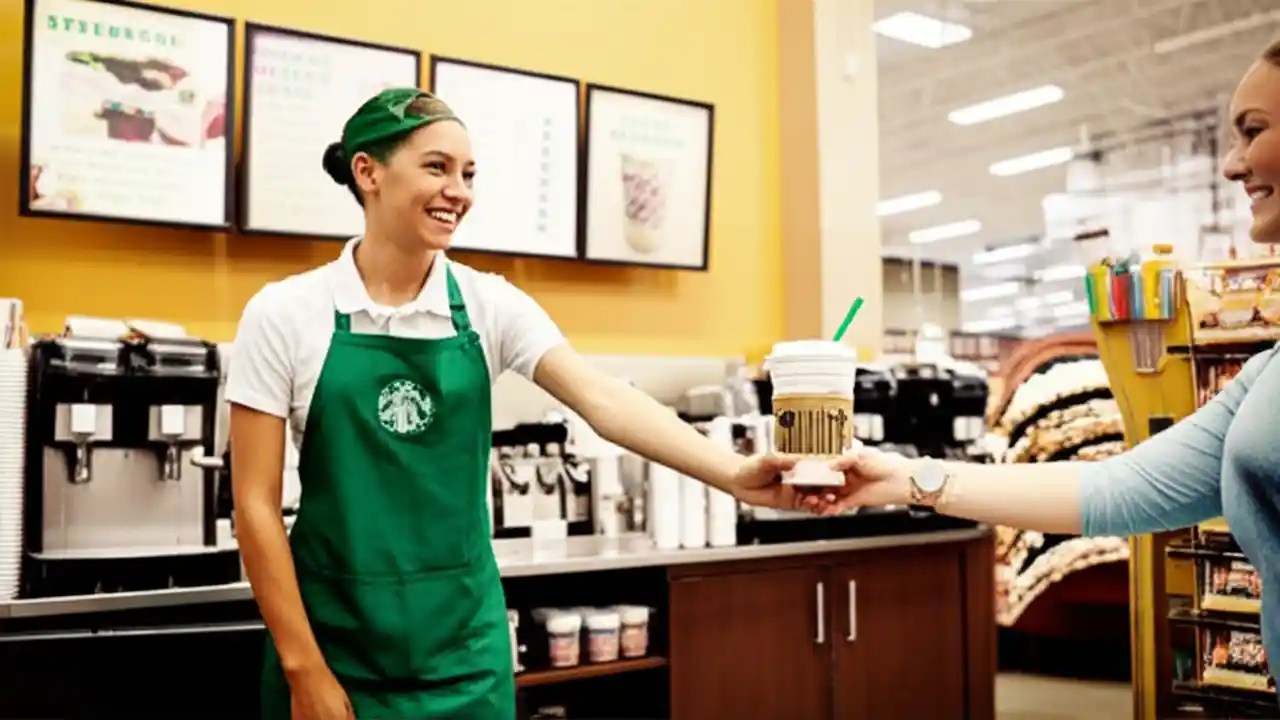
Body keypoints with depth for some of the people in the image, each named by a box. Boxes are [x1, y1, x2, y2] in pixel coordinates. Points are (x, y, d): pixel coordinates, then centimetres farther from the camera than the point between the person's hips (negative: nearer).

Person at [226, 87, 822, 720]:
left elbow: (602, 399, -15)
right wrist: (304, 669, -9)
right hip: (337, 644, -2)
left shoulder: (490, 305, -2)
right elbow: (256, 505, -6)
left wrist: (733, 473, -29)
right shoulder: (284, 314, -7)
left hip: (465, 645, 2)